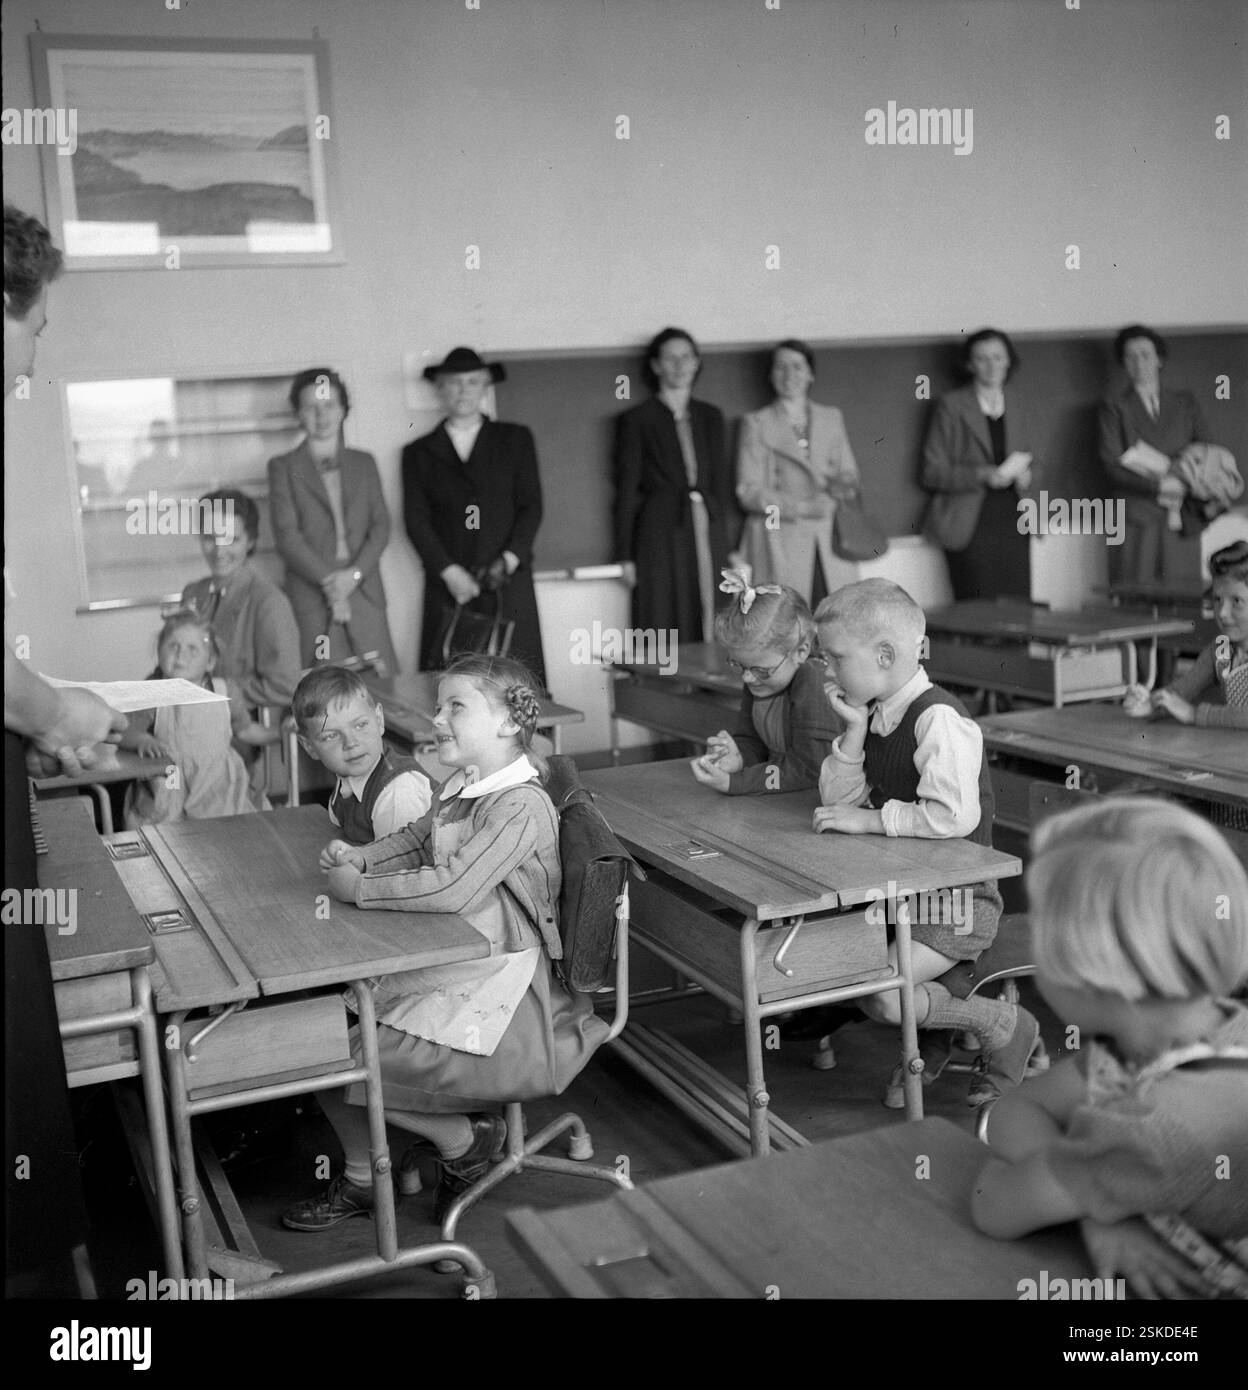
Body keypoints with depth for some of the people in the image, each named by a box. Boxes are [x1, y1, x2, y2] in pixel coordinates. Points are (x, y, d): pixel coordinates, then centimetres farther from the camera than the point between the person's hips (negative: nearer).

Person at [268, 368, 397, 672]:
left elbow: (381, 525, 9)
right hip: (312, 600, -3)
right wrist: (328, 580, -12)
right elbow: (287, 535, -1)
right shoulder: (283, 467, 8)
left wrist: (353, 574, -7)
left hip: (364, 592, 3)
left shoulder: (364, 462, 17)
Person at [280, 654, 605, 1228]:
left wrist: (360, 889, -22)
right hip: (438, 967, 9)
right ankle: (359, 1180, 19)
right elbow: (414, 841, 24)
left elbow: (451, 888, -31)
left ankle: (466, 1139, 9)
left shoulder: (521, 806, -22)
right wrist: (358, 857, 3)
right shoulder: (459, 788, 7)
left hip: (492, 985, -9)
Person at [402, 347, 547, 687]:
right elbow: (416, 520, 5)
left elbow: (531, 506, 7)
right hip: (449, 587, 0)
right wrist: (449, 571, -8)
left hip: (508, 584, 0)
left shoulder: (515, 439, 14)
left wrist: (509, 559, -8)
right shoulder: (419, 452, 14)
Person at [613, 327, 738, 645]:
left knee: (715, 632, 1)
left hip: (709, 532, 4)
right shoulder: (636, 420, 3)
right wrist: (626, 556, -2)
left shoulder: (711, 416, 15)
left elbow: (723, 480, 17)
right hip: (662, 535, -4)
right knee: (664, 634, -5)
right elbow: (626, 490, 2)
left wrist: (730, 542, 9)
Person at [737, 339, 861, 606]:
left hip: (830, 542, 3)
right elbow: (748, 492, 0)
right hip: (780, 542, -3)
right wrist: (800, 507, -13)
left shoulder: (832, 417, 19)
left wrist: (841, 484, -6)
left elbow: (849, 472, 20)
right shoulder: (757, 423, 8)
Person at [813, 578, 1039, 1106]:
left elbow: (954, 816, -32)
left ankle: (1003, 1024, 2)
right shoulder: (878, 715, 6)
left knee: (880, 994, -20)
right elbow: (837, 800, 4)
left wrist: (871, 819, -23)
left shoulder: (938, 719, -21)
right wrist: (854, 731, -8)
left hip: (957, 898, -9)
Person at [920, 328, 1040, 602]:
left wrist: (1025, 478, -3)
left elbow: (1033, 465, 22)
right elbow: (933, 473, -3)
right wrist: (984, 475, -17)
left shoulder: (1020, 410, 15)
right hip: (971, 526, -4)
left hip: (1013, 524, 4)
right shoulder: (951, 407, 1)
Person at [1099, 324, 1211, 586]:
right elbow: (1111, 464, -4)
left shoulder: (1185, 403, 16)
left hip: (1183, 520, 3)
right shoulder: (1115, 407, 7)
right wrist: (1157, 485, -15)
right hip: (1136, 521, -2)